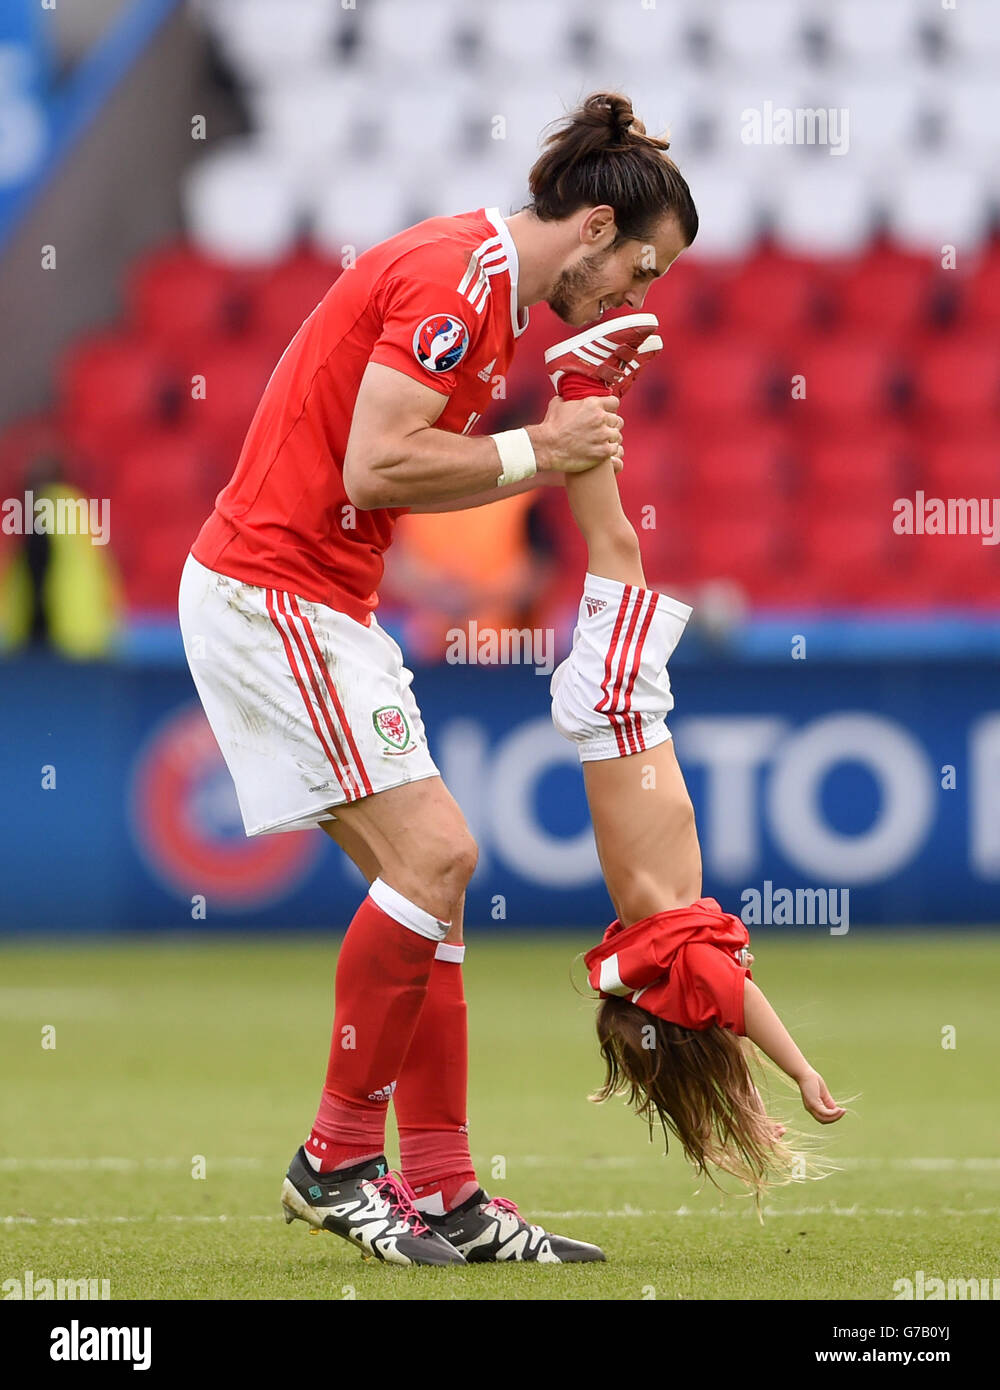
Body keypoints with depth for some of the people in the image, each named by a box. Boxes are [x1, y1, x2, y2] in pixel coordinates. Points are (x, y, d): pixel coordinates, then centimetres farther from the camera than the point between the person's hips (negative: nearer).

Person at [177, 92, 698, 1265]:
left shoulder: (483, 287, 15)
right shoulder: (454, 276, -16)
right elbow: (374, 468, -22)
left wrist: (550, 460, 8)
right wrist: (534, 450, -12)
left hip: (319, 601, 11)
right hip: (271, 591, -11)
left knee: (429, 880, 6)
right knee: (433, 856, -14)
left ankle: (442, 1194, 7)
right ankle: (336, 1161, -3)